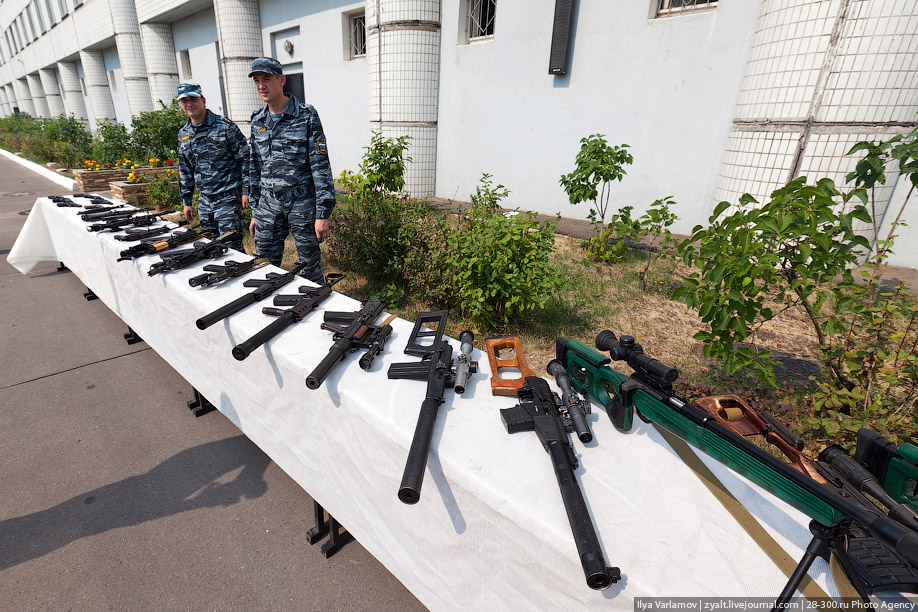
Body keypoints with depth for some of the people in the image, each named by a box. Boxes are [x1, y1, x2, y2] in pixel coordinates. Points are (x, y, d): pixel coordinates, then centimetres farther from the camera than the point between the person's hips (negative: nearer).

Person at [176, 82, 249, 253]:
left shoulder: (225, 126, -6)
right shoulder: (183, 133, 13)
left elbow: (245, 158, -7)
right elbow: (185, 169, 19)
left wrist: (246, 191, -12)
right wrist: (186, 201, 17)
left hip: (228, 196, -6)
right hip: (204, 199, 7)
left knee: (232, 246, -9)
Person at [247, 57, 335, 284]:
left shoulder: (306, 116, -5)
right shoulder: (257, 120, 11)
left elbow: (321, 166, -9)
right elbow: (254, 168, 16)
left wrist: (323, 214, -15)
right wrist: (255, 212, 14)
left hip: (302, 203, -5)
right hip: (268, 204, 5)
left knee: (310, 267, 4)